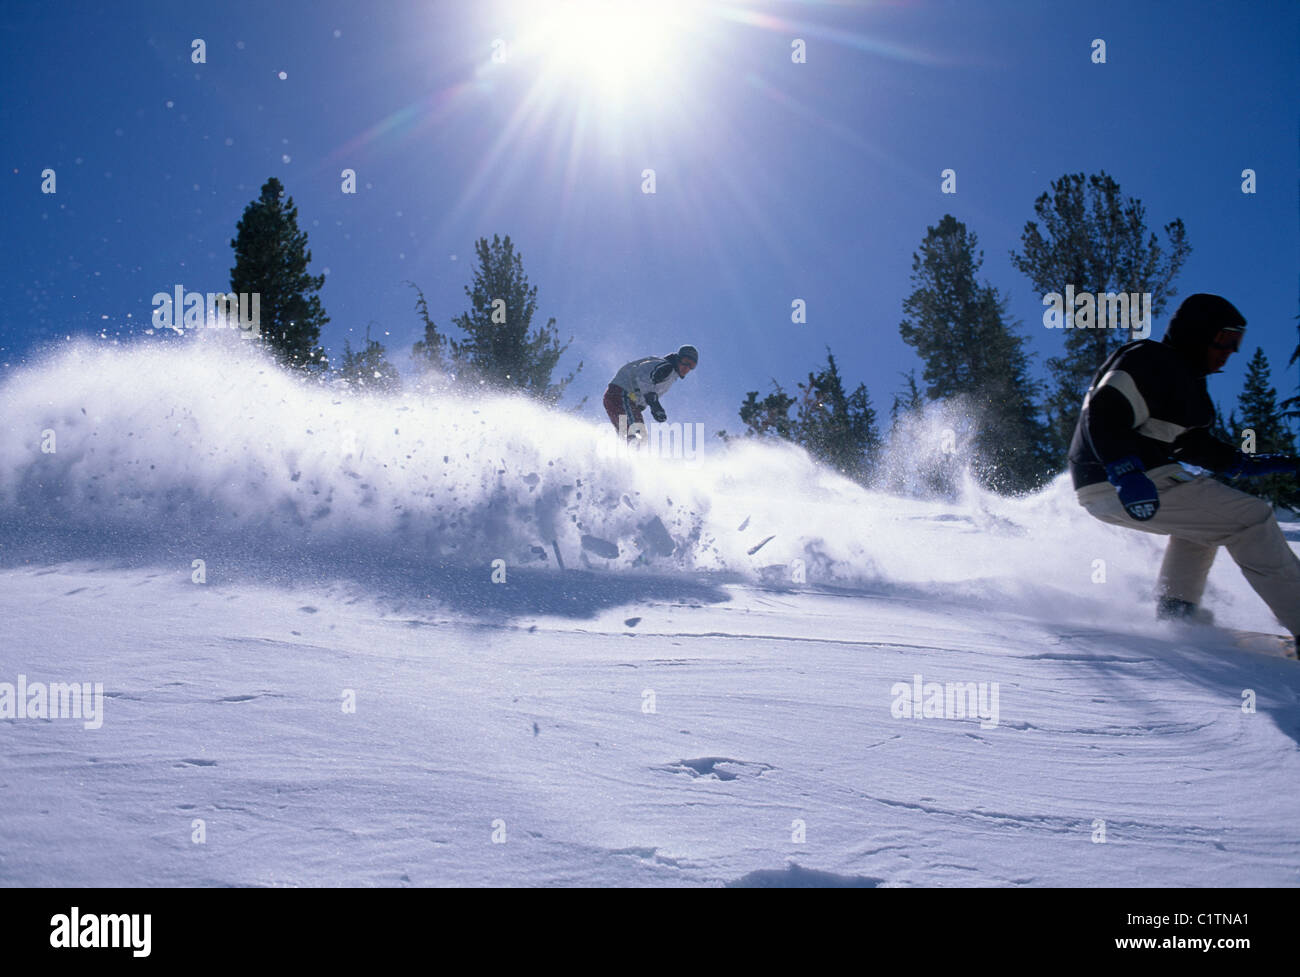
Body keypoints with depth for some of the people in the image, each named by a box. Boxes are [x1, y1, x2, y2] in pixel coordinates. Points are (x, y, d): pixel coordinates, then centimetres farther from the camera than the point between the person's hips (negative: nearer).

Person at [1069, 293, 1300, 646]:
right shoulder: (1150, 361, -11)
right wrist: (1126, 474, -38)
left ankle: (1176, 608, 20)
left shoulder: (1181, 375, 22)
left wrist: (1247, 464, 22)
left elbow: (1189, 441, 29)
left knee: (1201, 512, 33)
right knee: (1251, 519, -10)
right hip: (1116, 488, -11)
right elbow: (1104, 416, -25)